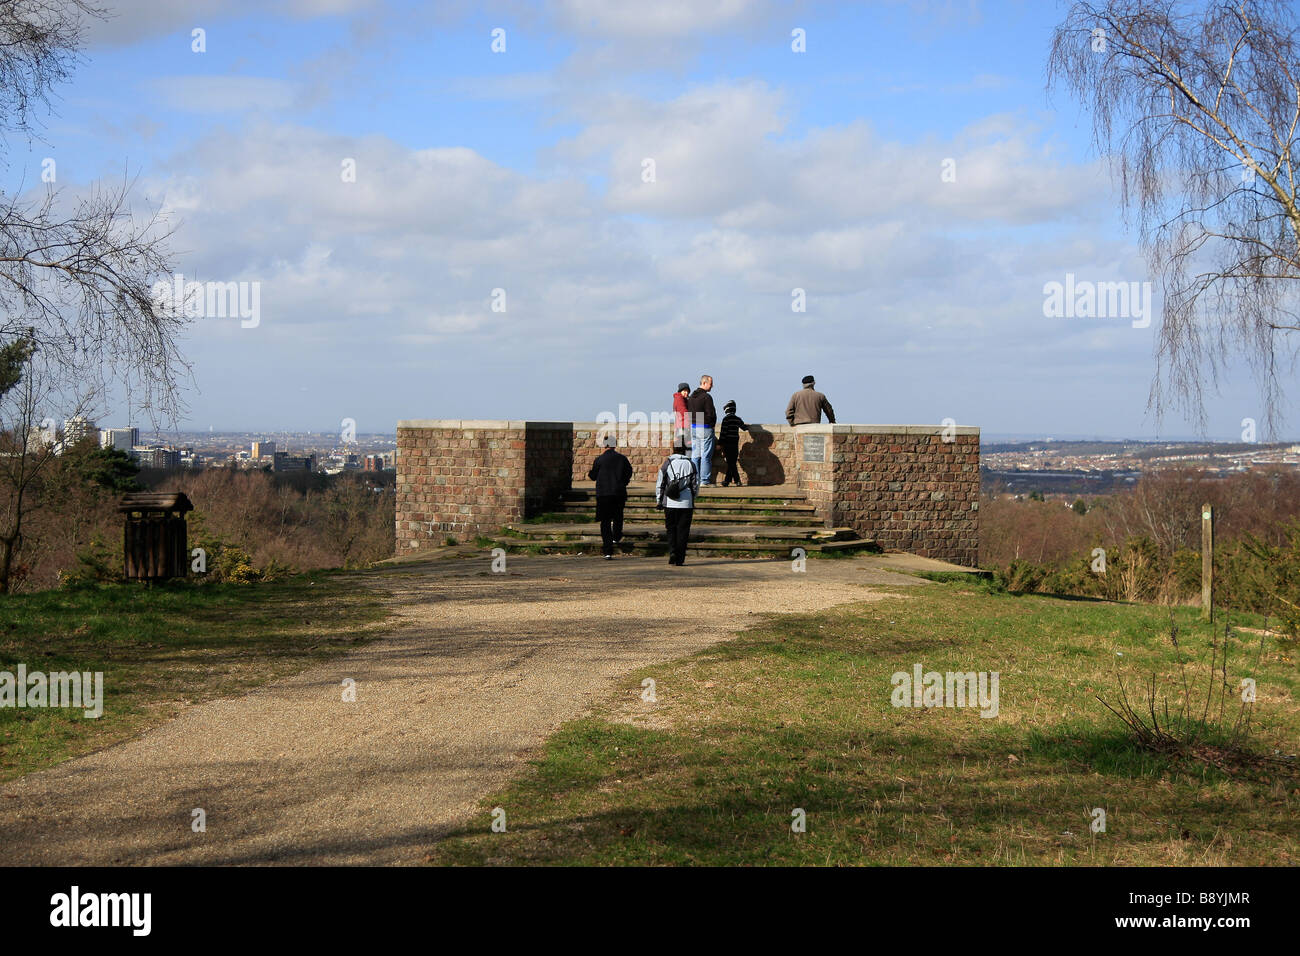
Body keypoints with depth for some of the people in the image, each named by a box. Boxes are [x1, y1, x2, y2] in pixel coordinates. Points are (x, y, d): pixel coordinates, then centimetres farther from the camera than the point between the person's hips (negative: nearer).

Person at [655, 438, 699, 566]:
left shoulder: (667, 463, -1)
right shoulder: (690, 464, 1)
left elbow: (659, 484, 1)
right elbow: (696, 485, 5)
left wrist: (658, 500, 11)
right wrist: (692, 498, 21)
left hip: (670, 503, 0)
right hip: (686, 503, 0)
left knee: (671, 529, 13)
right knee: (683, 531, 5)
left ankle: (672, 552, -7)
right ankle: (680, 559, 3)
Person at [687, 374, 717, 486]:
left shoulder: (692, 396, 11)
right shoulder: (706, 397, -14)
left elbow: (688, 411, 13)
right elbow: (711, 414, -16)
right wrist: (712, 423, 3)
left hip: (693, 428, 8)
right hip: (705, 428, -8)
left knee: (695, 455, 10)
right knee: (706, 456, -3)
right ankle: (704, 481, -3)